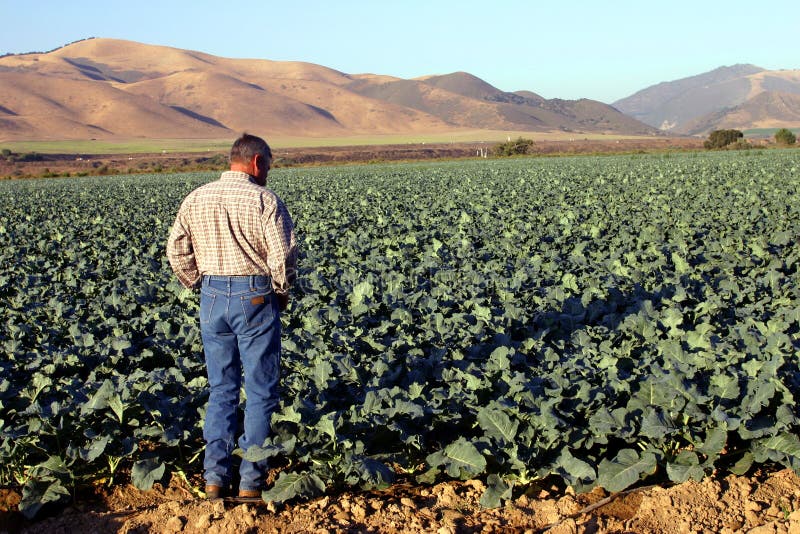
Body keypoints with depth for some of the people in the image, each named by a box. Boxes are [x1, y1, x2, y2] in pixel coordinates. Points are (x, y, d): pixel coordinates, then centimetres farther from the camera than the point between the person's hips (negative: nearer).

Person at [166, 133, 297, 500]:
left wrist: (201, 286, 15)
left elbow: (176, 251, 7)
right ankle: (251, 481, 10)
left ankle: (215, 477, 15)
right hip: (255, 298, -4)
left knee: (221, 389, 14)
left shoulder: (196, 199, 6)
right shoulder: (263, 199, -9)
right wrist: (282, 291, 1)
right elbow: (282, 256, -16)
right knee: (260, 391, 6)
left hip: (212, 296, 5)